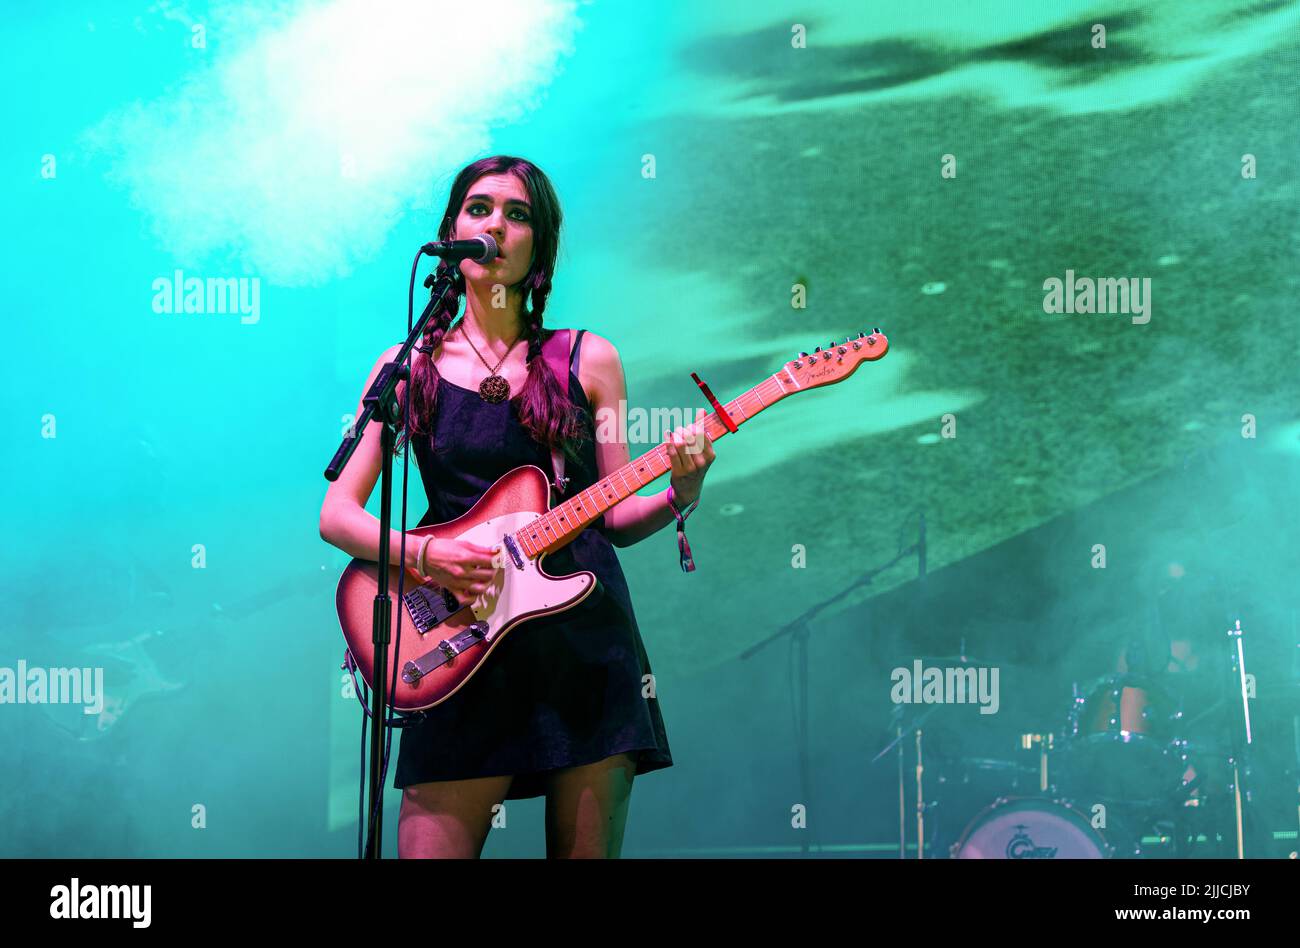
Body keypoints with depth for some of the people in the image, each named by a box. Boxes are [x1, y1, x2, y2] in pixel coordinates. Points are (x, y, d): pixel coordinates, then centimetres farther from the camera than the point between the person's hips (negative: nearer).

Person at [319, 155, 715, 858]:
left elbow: (614, 518, 11)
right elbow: (336, 515, 4)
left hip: (589, 636, 1)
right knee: (431, 849, -8)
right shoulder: (410, 366, 8)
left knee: (588, 850, 2)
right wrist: (424, 555, -13)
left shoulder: (588, 359, 10)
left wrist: (678, 496, -9)